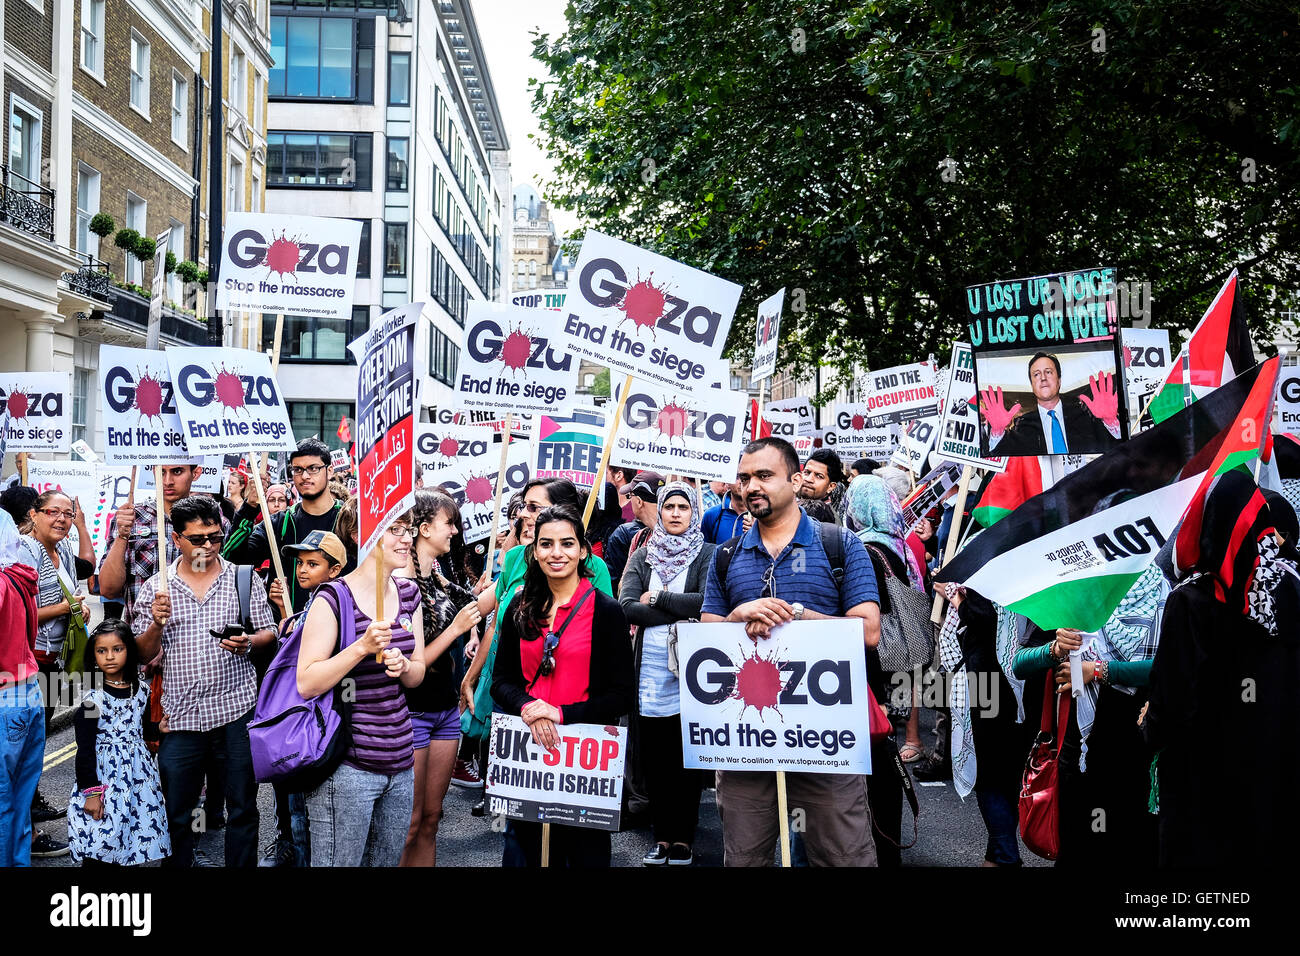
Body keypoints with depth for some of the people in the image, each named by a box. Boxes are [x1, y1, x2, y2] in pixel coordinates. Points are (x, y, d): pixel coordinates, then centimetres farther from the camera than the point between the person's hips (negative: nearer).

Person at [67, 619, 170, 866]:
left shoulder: (141, 689, 5)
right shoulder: (91, 698, -11)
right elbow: (85, 750, -10)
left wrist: (160, 728, 2)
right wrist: (91, 791, -13)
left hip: (138, 777, 5)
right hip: (106, 778, -5)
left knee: (135, 844, 9)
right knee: (99, 852, -5)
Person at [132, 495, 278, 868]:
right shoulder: (155, 588, 6)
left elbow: (269, 633, 7)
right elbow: (143, 655, 7)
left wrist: (248, 642, -13)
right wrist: (157, 623, -12)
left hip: (237, 712, -1)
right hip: (181, 717, 1)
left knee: (242, 808, 7)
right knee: (175, 815, 9)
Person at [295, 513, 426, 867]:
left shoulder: (409, 594, 8)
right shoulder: (333, 599, -12)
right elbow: (306, 684, -16)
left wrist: (403, 665, -8)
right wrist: (363, 646, -24)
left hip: (399, 761, 7)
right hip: (348, 766, -7)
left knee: (386, 862, 17)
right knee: (340, 862, 2)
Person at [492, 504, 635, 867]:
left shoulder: (605, 611, -6)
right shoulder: (521, 608, 6)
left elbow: (622, 696, -7)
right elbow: (501, 681, 8)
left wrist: (561, 714, -19)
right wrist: (528, 707, -13)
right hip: (526, 743, 3)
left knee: (584, 850, 9)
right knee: (523, 849, 13)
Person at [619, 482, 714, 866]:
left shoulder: (707, 555, 2)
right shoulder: (642, 557, 10)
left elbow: (707, 603, -15)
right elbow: (627, 607, -4)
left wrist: (658, 596, -7)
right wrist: (682, 613, -11)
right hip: (650, 672, 3)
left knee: (689, 758, 3)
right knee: (654, 758, 5)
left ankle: (684, 837, 15)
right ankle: (662, 834, 18)